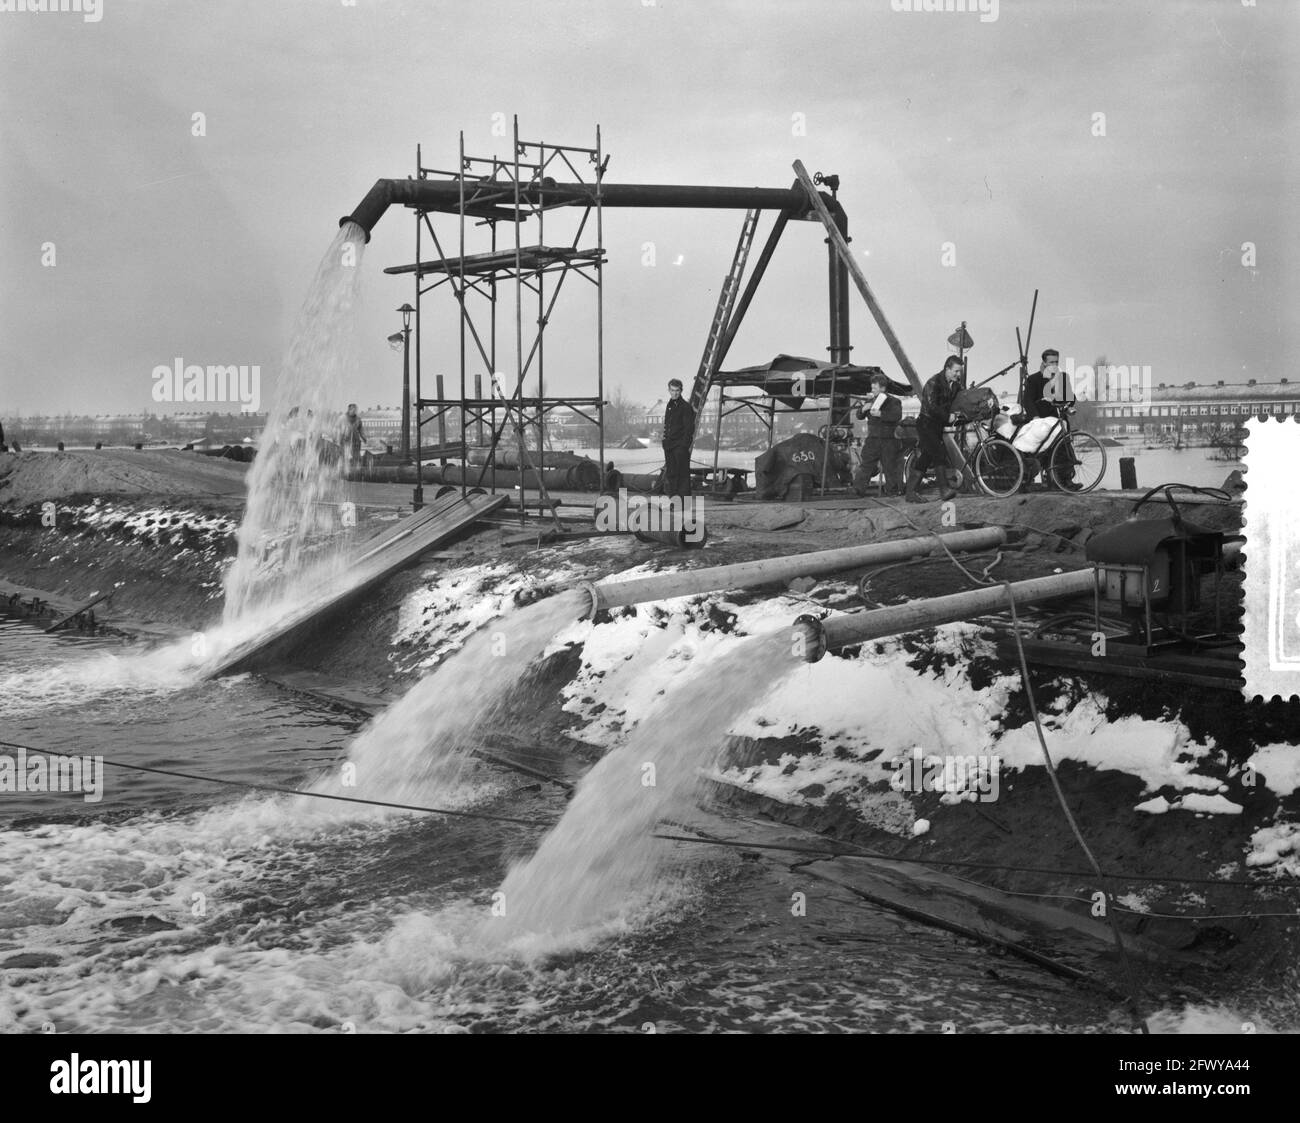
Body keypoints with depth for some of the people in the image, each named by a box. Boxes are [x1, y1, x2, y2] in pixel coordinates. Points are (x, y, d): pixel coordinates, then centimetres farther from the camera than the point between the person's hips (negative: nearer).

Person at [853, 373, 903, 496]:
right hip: (873, 438, 4)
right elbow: (859, 416, 16)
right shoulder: (871, 402, 15)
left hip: (889, 439, -4)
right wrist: (863, 408, -6)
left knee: (890, 466, 2)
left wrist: (880, 414, -27)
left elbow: (897, 415, -19)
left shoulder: (893, 401, -2)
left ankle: (892, 489, 14)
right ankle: (858, 488, -7)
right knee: (866, 464, -4)